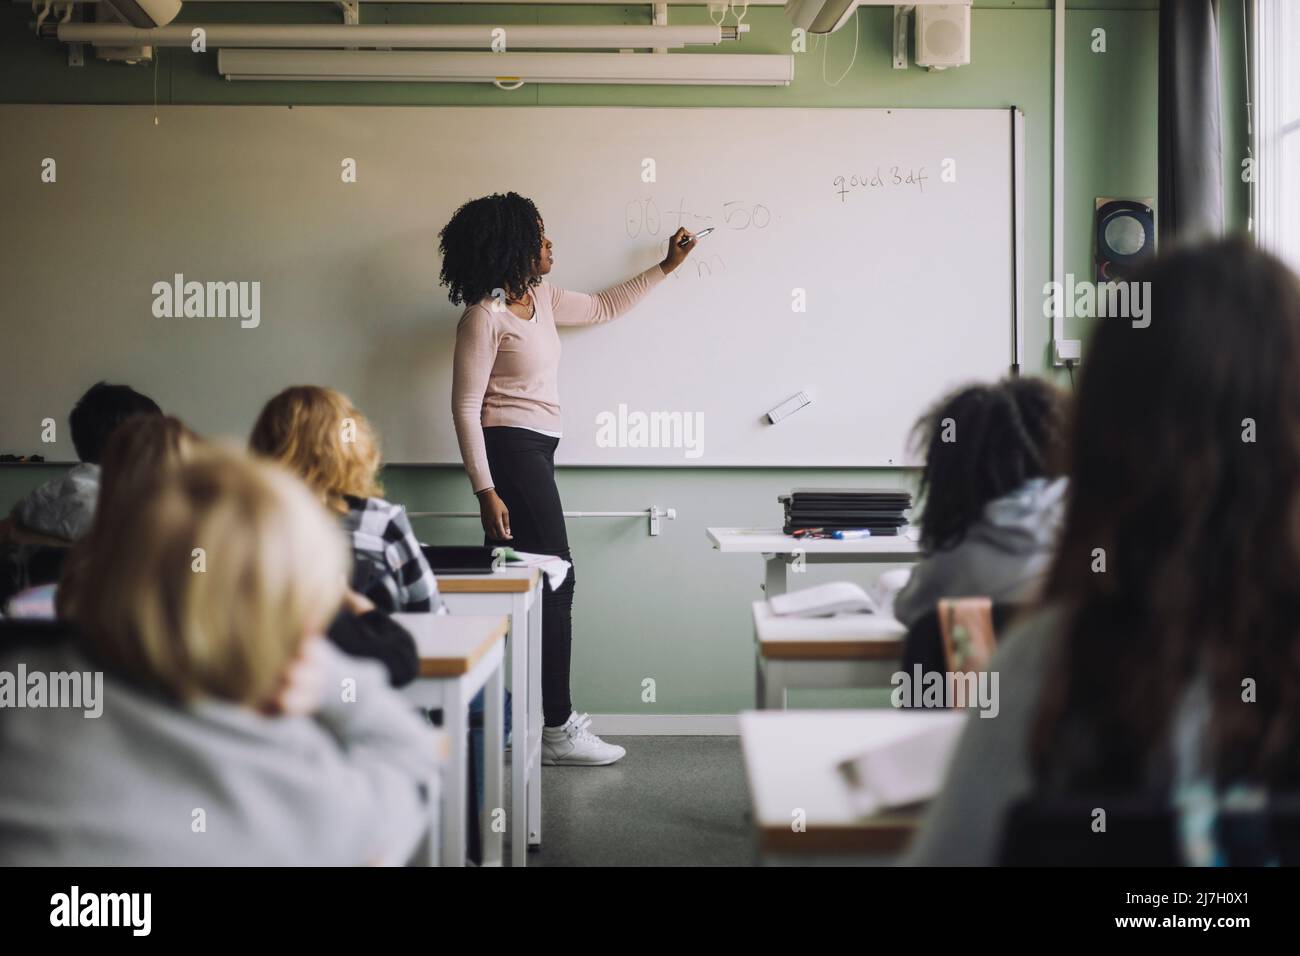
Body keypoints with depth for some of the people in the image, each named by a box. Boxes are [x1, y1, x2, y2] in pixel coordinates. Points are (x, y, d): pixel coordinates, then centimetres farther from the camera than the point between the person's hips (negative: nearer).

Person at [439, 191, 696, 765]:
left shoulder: (541, 300, 14)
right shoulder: (485, 316, -12)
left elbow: (603, 308, 31)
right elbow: (466, 407, -14)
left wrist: (666, 267, 31)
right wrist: (485, 491, -20)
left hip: (533, 453, 9)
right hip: (511, 452, -9)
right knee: (555, 580, -8)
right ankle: (557, 730, -2)